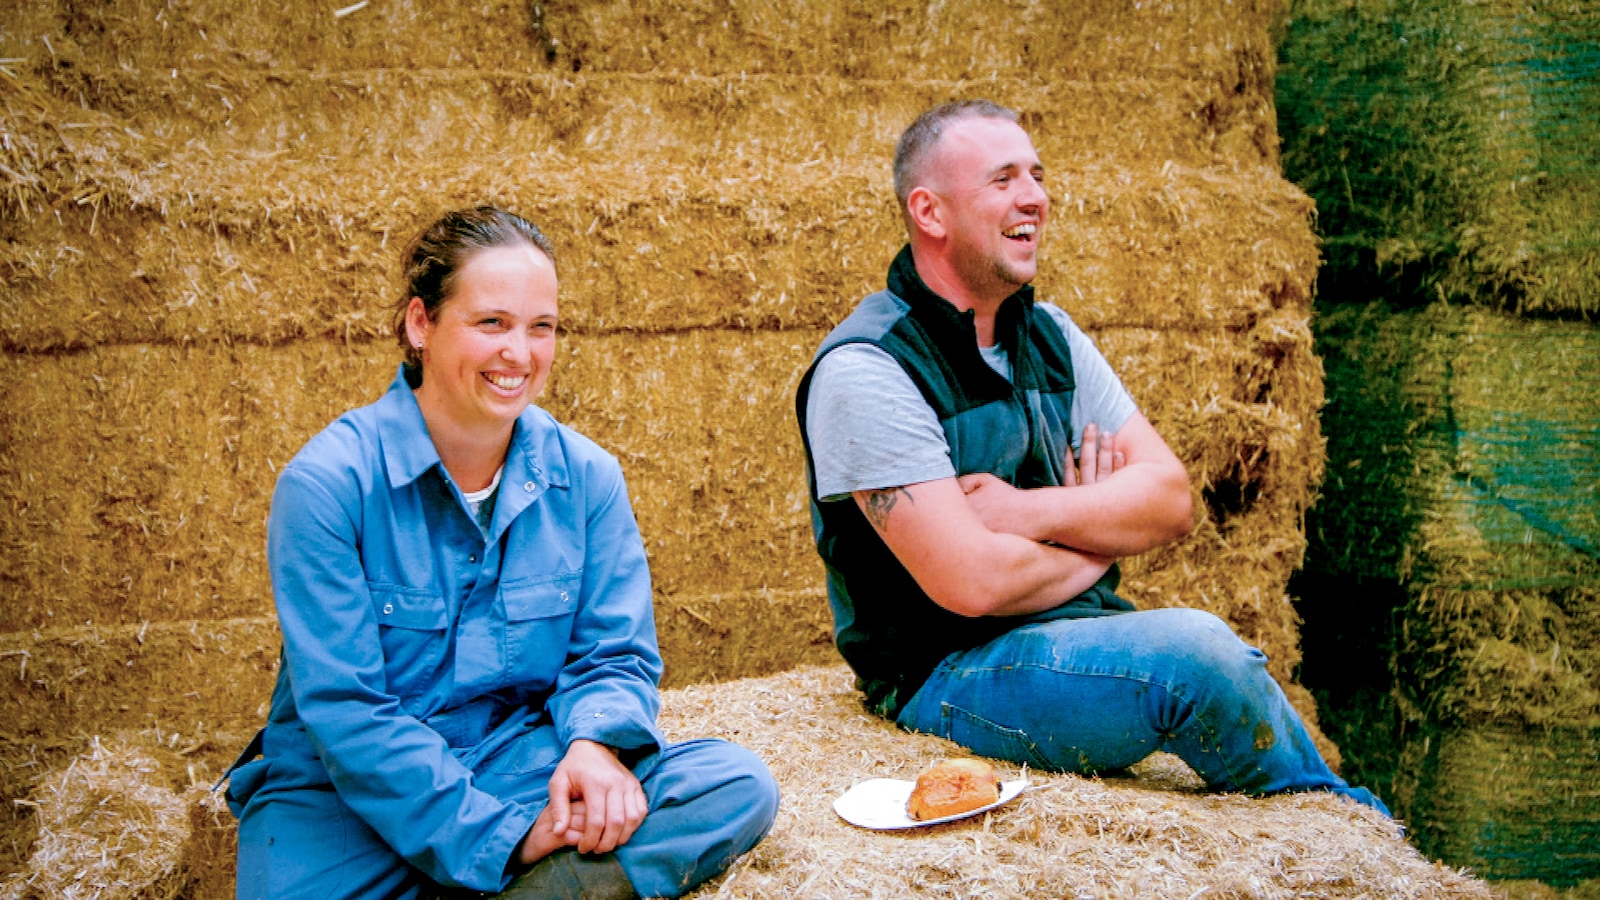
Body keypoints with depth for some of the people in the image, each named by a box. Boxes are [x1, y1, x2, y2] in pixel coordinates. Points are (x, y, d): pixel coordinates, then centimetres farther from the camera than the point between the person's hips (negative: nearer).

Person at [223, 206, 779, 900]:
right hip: (345, 796, -3)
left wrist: (596, 745, -21)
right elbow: (344, 708, -16)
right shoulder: (327, 482, -13)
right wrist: (508, 837, -23)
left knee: (739, 786, -18)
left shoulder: (585, 476, 1)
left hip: (517, 763, 4)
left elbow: (615, 653, 4)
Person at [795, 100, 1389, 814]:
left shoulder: (1049, 335, 11)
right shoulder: (863, 370, -14)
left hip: (1077, 635, 7)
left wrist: (1027, 512, -15)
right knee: (1195, 651, -27)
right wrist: (1096, 540, -3)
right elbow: (969, 582, -21)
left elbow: (1171, 498, 3)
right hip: (946, 671, -7)